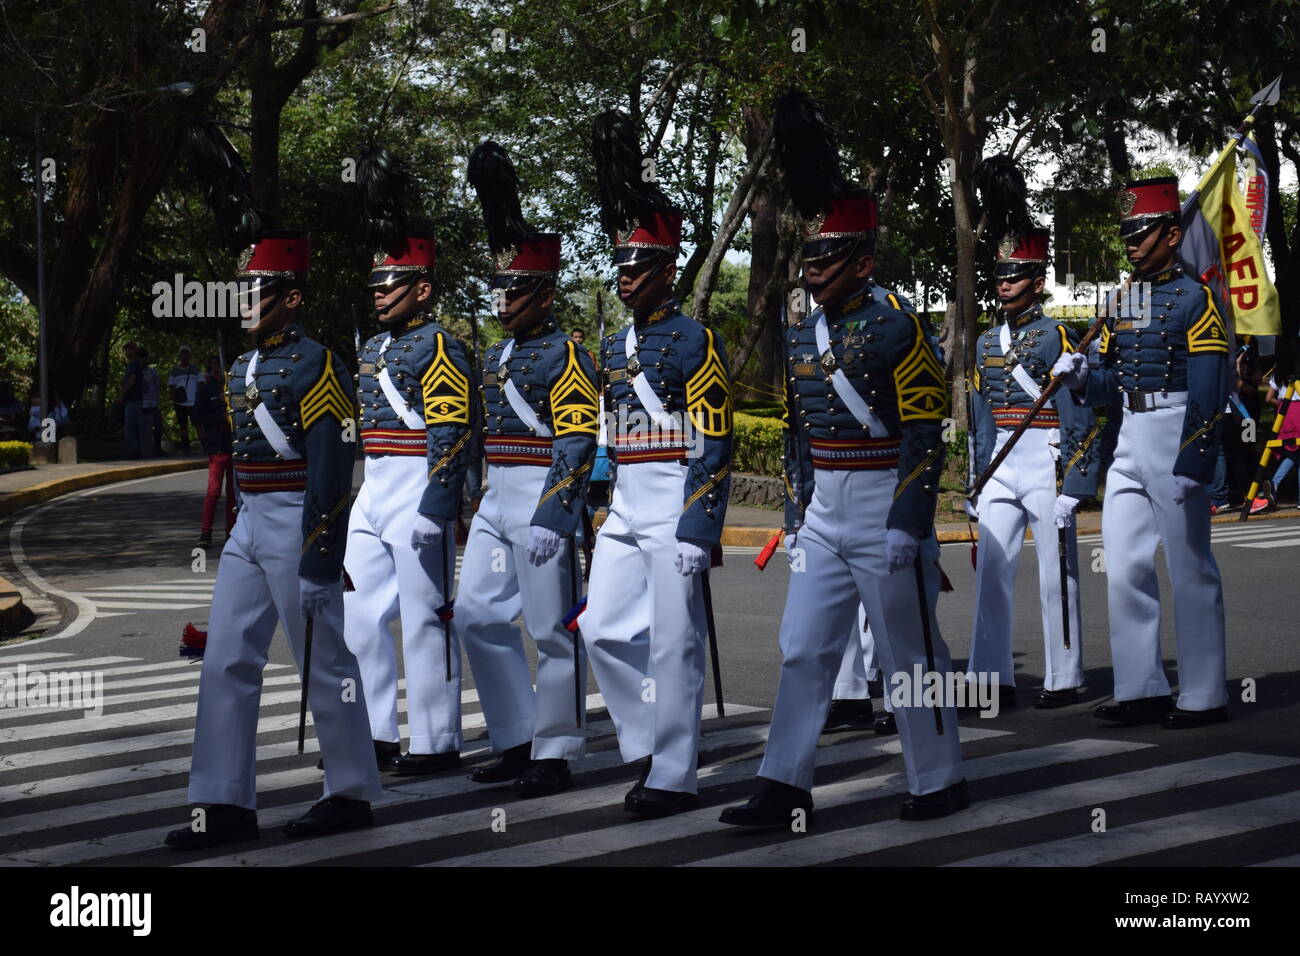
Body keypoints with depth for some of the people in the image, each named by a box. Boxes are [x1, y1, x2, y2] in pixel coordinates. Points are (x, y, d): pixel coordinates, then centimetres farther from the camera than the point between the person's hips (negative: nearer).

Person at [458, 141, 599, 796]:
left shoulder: (565, 354, -8)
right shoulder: (496, 357, 17)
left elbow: (578, 443, -16)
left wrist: (551, 518, -23)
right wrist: (473, 503, 21)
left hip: (542, 500, -9)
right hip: (494, 502, 9)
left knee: (552, 630, -2)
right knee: (478, 614, 7)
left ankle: (555, 755, 5)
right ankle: (517, 743, 15)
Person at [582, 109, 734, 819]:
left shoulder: (695, 343, -8)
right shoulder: (613, 350, 15)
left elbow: (716, 444, -13)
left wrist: (696, 532, -18)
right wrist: (611, 505, 19)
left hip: (676, 506, -8)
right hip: (624, 509, 8)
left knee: (673, 643, -3)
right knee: (602, 629, 5)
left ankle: (674, 778, 3)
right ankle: (650, 743, 20)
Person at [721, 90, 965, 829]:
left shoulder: (899, 330, -11)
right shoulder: (802, 337, 11)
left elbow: (927, 434, -15)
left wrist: (906, 526, -19)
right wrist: (796, 514, 16)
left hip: (883, 511, -7)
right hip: (823, 513, 7)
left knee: (910, 653, 3)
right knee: (804, 650, 5)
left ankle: (940, 783, 16)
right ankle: (787, 788, 8)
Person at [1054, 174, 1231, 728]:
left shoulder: (1193, 299, -9)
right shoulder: (1123, 303, 13)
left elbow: (1208, 392, -15)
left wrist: (1193, 463, -20)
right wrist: (1081, 376, -4)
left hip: (1173, 441, -7)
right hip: (1129, 443, 8)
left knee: (1190, 572, 0)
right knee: (1125, 568, 7)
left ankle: (1205, 697, 8)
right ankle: (1142, 689, 14)